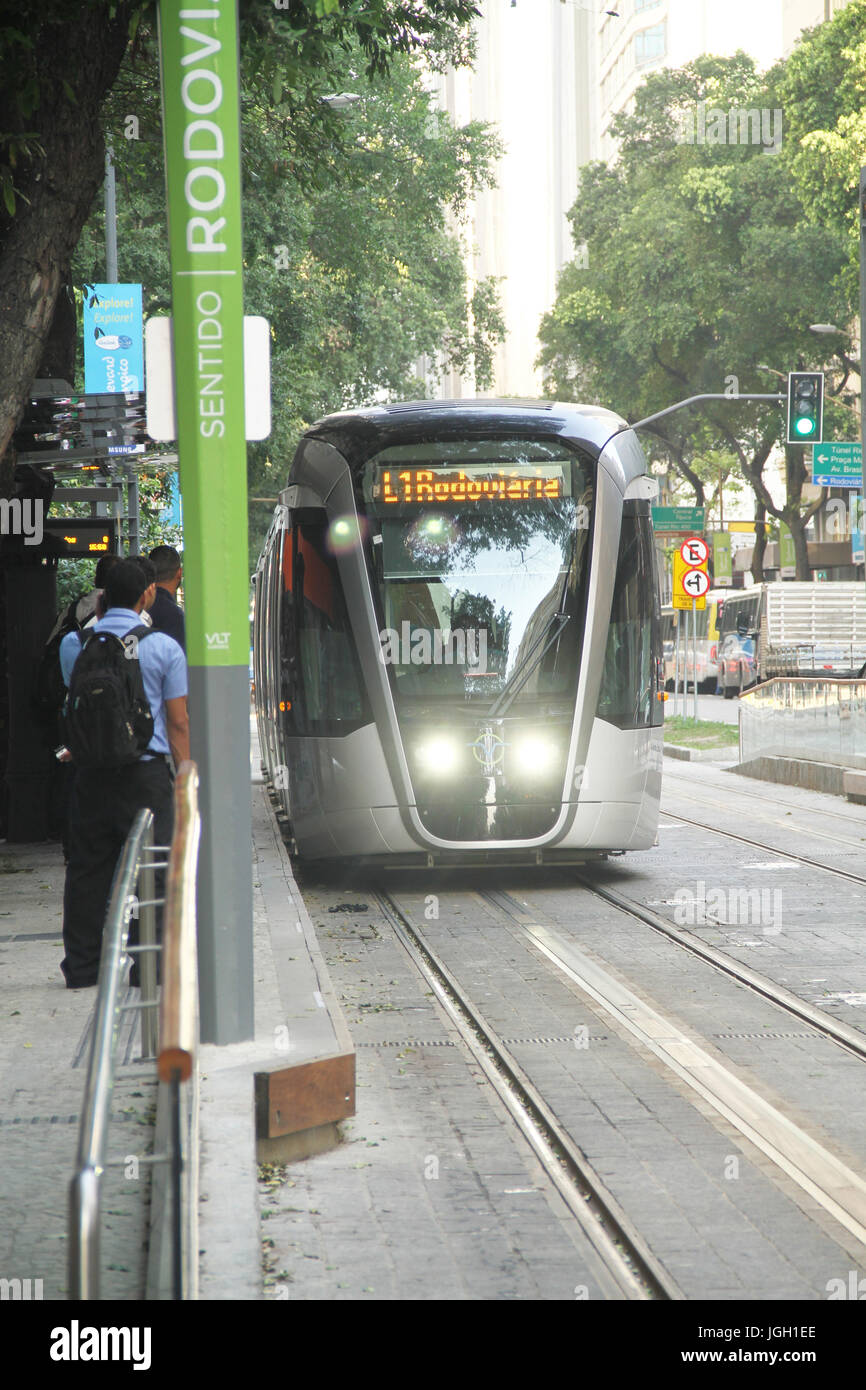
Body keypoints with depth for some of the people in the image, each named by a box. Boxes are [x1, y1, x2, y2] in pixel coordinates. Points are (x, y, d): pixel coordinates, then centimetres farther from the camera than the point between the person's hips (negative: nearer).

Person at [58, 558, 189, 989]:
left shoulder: (73, 644, 4)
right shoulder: (164, 648, -4)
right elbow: (178, 721, -3)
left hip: (91, 772, 3)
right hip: (146, 771, -3)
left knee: (87, 869, 9)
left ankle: (82, 966, 13)